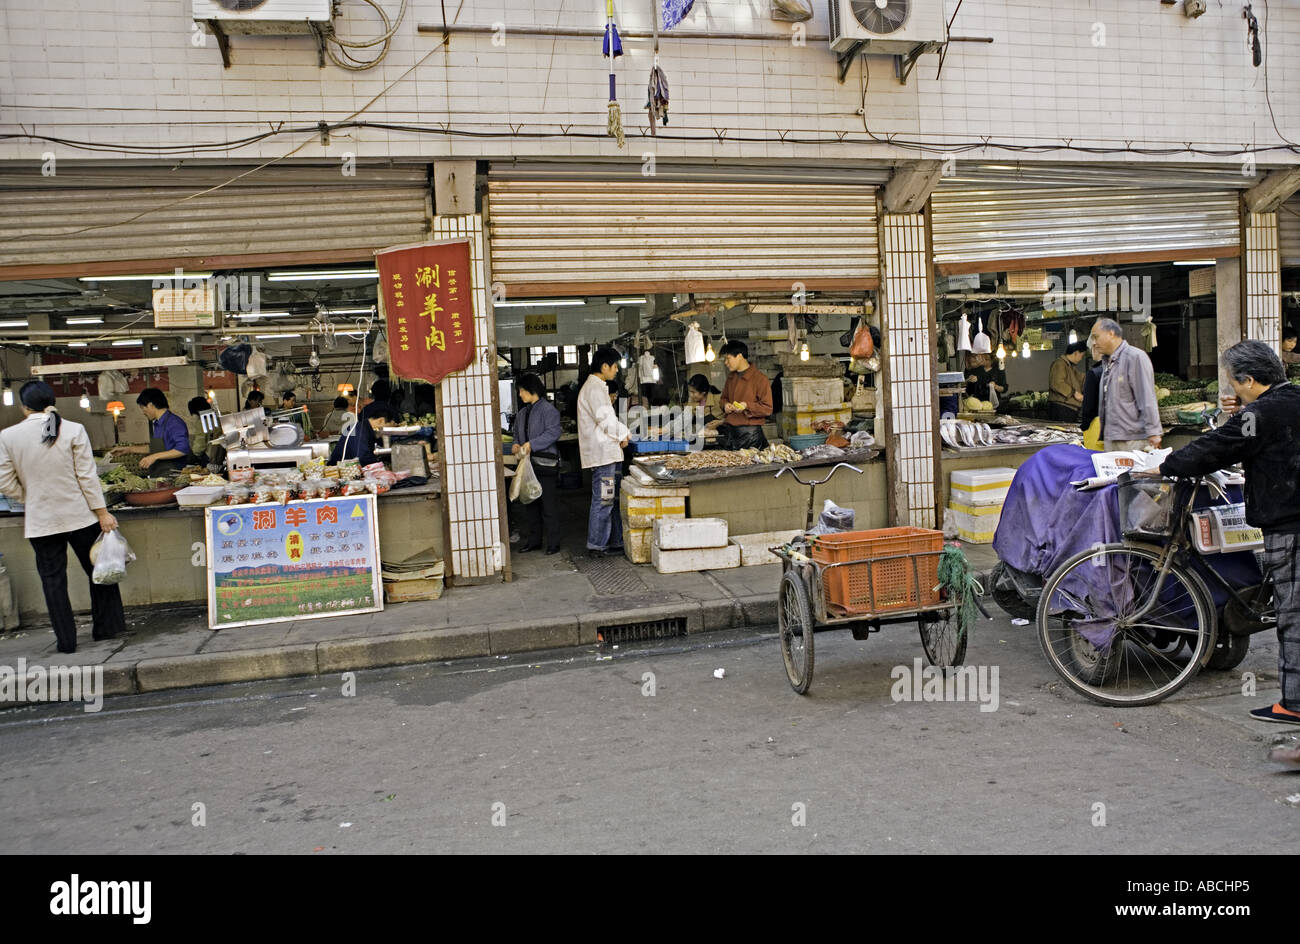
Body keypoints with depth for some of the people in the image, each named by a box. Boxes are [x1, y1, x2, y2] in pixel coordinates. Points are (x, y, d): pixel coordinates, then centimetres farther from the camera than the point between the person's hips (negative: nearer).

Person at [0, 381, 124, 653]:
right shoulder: (73, 430, -9)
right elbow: (87, 476, -8)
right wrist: (102, 513, -3)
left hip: (40, 521, 1)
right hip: (79, 516, -1)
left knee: (52, 579, 10)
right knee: (98, 570, 15)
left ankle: (66, 639, 14)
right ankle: (105, 628, 23)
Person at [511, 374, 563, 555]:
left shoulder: (548, 410, -8)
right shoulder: (522, 413, 16)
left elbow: (553, 433, -17)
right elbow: (516, 432, 26)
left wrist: (531, 444, -21)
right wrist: (516, 444, 4)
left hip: (545, 464, -8)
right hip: (528, 464, 8)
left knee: (549, 504, -4)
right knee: (529, 503, 11)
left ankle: (553, 543, 2)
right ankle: (532, 540, 20)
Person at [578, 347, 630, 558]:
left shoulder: (597, 387, 19)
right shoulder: (595, 389, -15)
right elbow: (607, 422, -21)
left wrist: (620, 434, 10)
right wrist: (624, 435, -5)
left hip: (608, 452, 11)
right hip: (603, 453, -11)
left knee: (613, 499, 13)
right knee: (603, 501, -6)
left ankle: (616, 541, 20)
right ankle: (596, 546, -1)